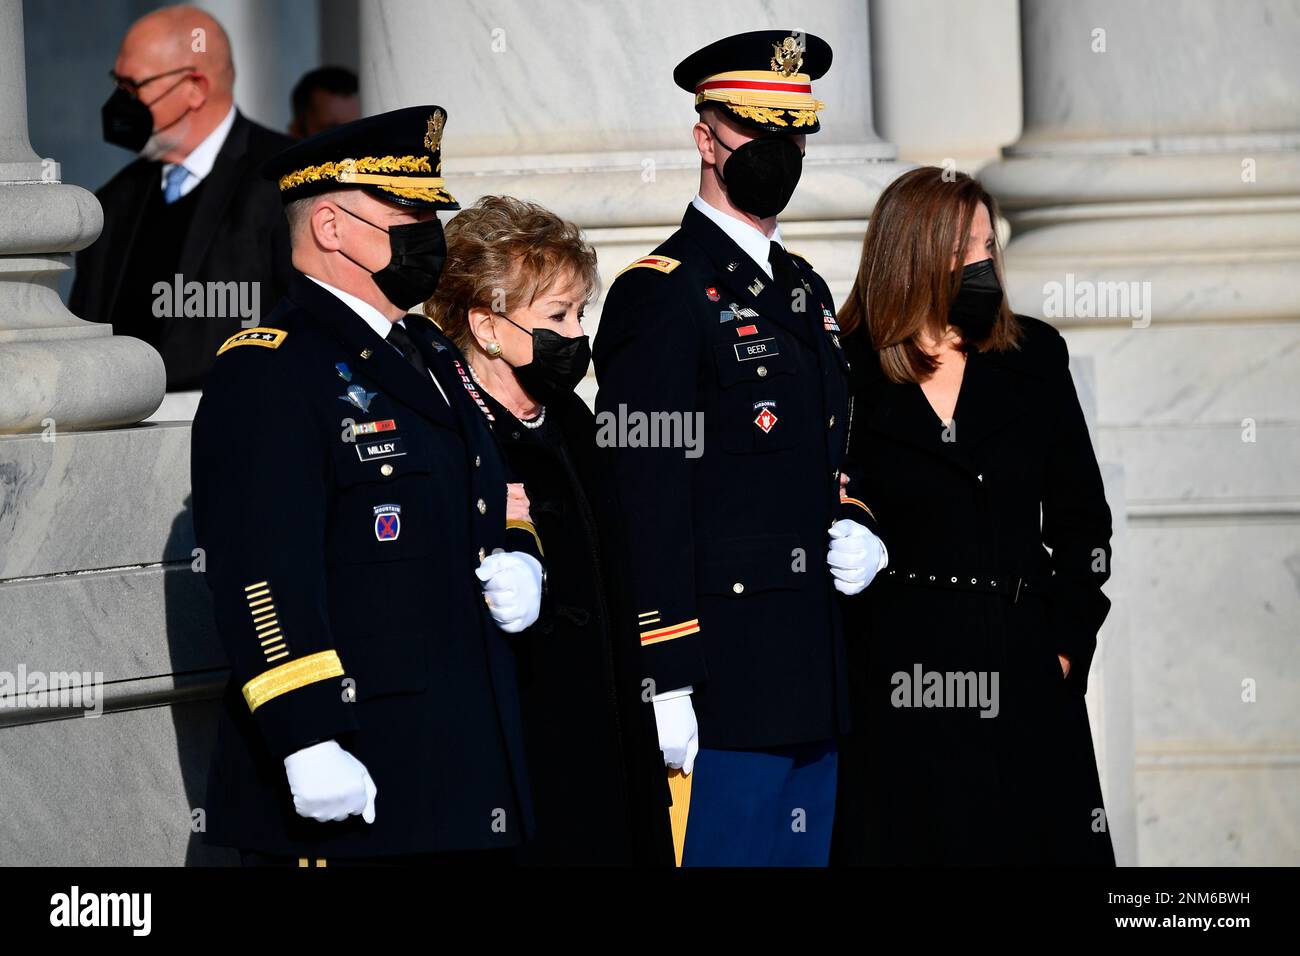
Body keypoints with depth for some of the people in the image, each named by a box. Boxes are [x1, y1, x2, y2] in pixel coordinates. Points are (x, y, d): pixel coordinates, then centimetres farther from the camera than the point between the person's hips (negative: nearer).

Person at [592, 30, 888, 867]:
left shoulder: (806, 289, 18)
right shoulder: (661, 294, -9)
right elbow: (646, 502, -14)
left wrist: (854, 531, 5)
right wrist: (666, 685, -19)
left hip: (813, 680, 9)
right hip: (722, 678, -9)